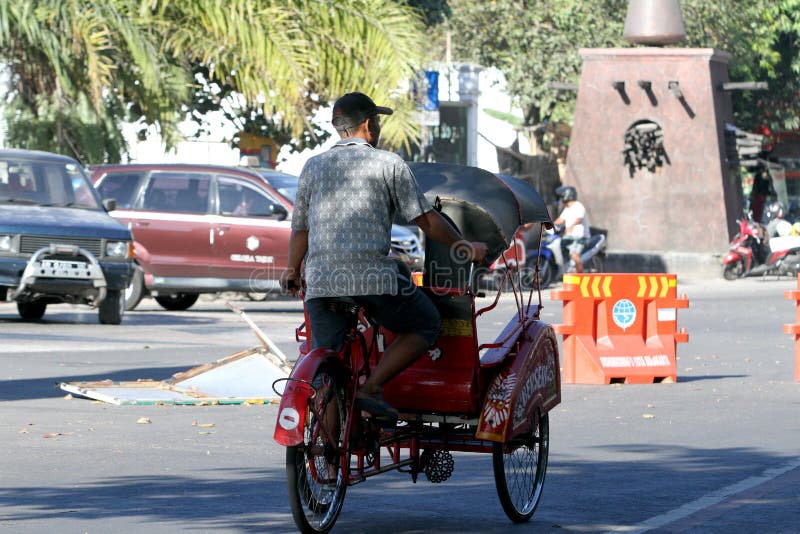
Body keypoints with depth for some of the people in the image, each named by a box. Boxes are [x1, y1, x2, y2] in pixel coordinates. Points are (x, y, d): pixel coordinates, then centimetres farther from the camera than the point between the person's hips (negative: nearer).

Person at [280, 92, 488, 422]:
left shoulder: (313, 167, 17)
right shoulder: (389, 164, 6)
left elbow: (300, 229, 23)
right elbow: (427, 221, 6)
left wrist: (292, 272, 40)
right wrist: (465, 248, 19)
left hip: (320, 280, 4)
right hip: (374, 277, -4)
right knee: (426, 324, 16)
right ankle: (370, 389, 1)